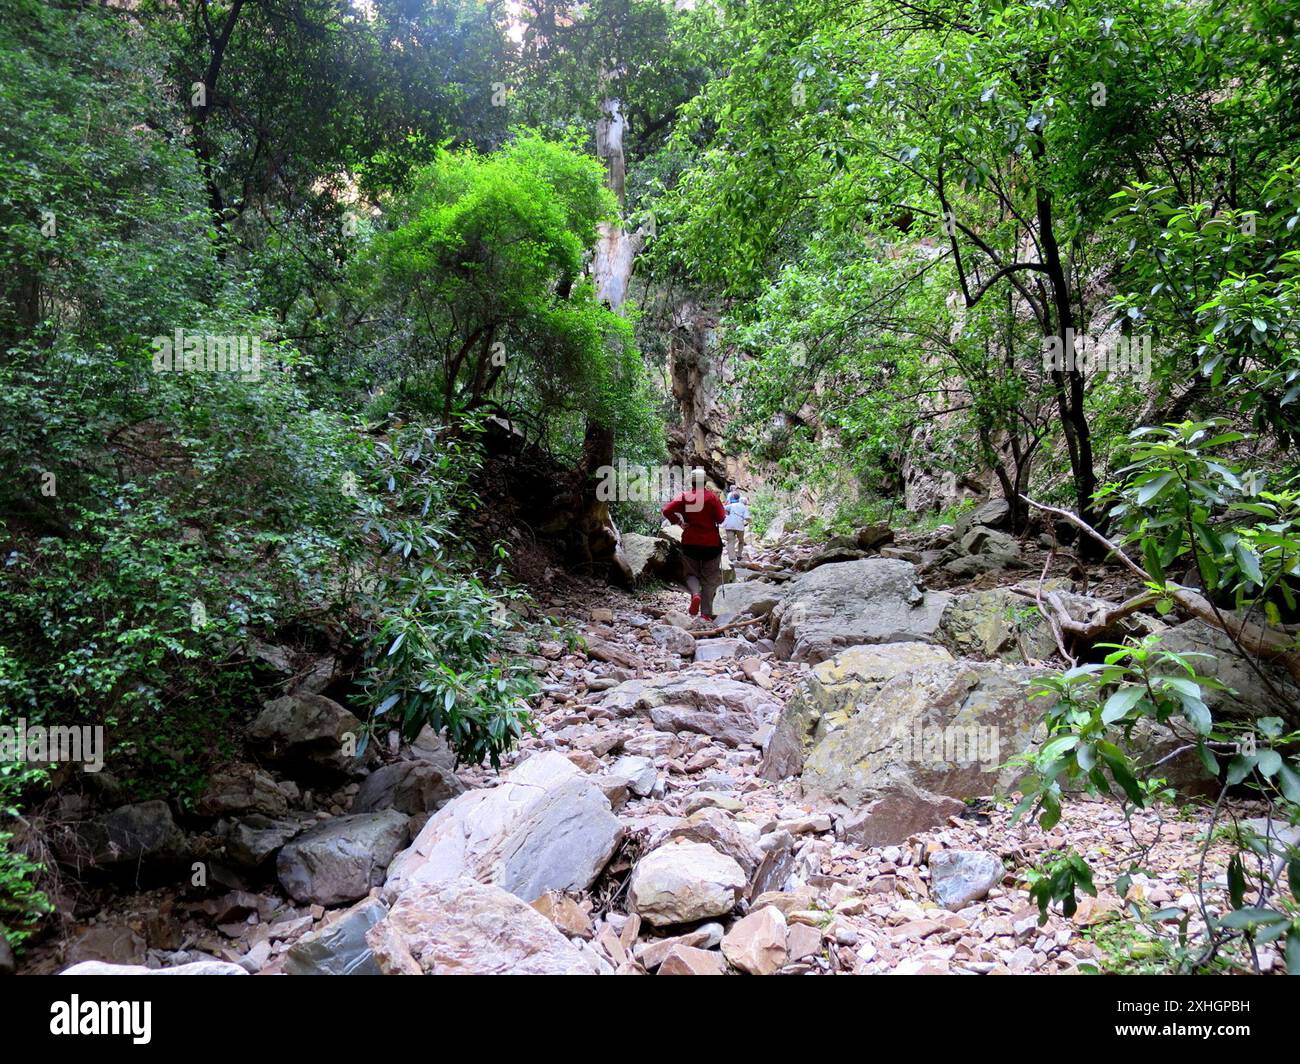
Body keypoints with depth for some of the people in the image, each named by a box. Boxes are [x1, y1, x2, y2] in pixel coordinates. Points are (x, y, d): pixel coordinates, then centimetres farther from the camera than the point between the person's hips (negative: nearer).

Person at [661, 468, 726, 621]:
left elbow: (667, 511, -14)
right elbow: (721, 518, -10)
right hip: (711, 543, -1)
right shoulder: (712, 497, -8)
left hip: (690, 543, 1)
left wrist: (678, 523, -3)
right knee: (709, 579, 8)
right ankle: (706, 613, 3)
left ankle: (695, 593, -17)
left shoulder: (684, 497, -4)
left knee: (691, 574, 15)